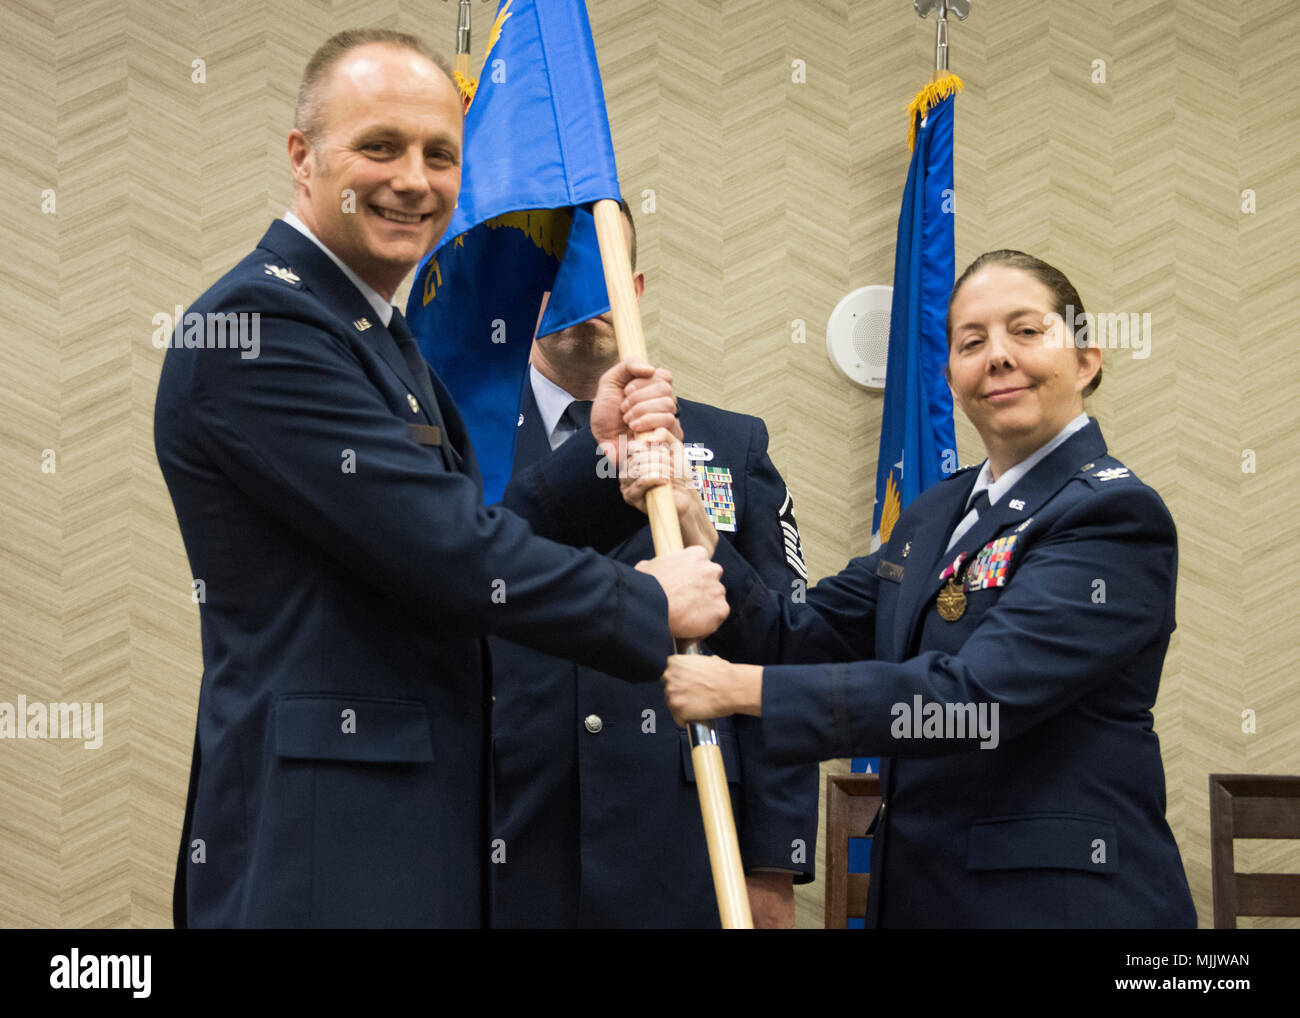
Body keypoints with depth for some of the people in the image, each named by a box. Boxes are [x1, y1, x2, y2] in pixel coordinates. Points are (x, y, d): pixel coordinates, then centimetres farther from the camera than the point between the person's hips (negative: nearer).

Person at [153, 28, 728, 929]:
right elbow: (447, 554, -20)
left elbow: (474, 533, 12)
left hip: (428, 818, 10)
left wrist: (600, 453, -2)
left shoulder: (384, 338, 18)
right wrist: (650, 606, -8)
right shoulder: (259, 323, -15)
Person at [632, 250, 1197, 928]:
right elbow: (798, 640, 8)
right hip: (918, 889, 7)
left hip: (1061, 897, -7)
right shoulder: (935, 515, 12)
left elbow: (973, 697, -24)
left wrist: (740, 689, -22)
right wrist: (688, 526, -7)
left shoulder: (1115, 515, -14)